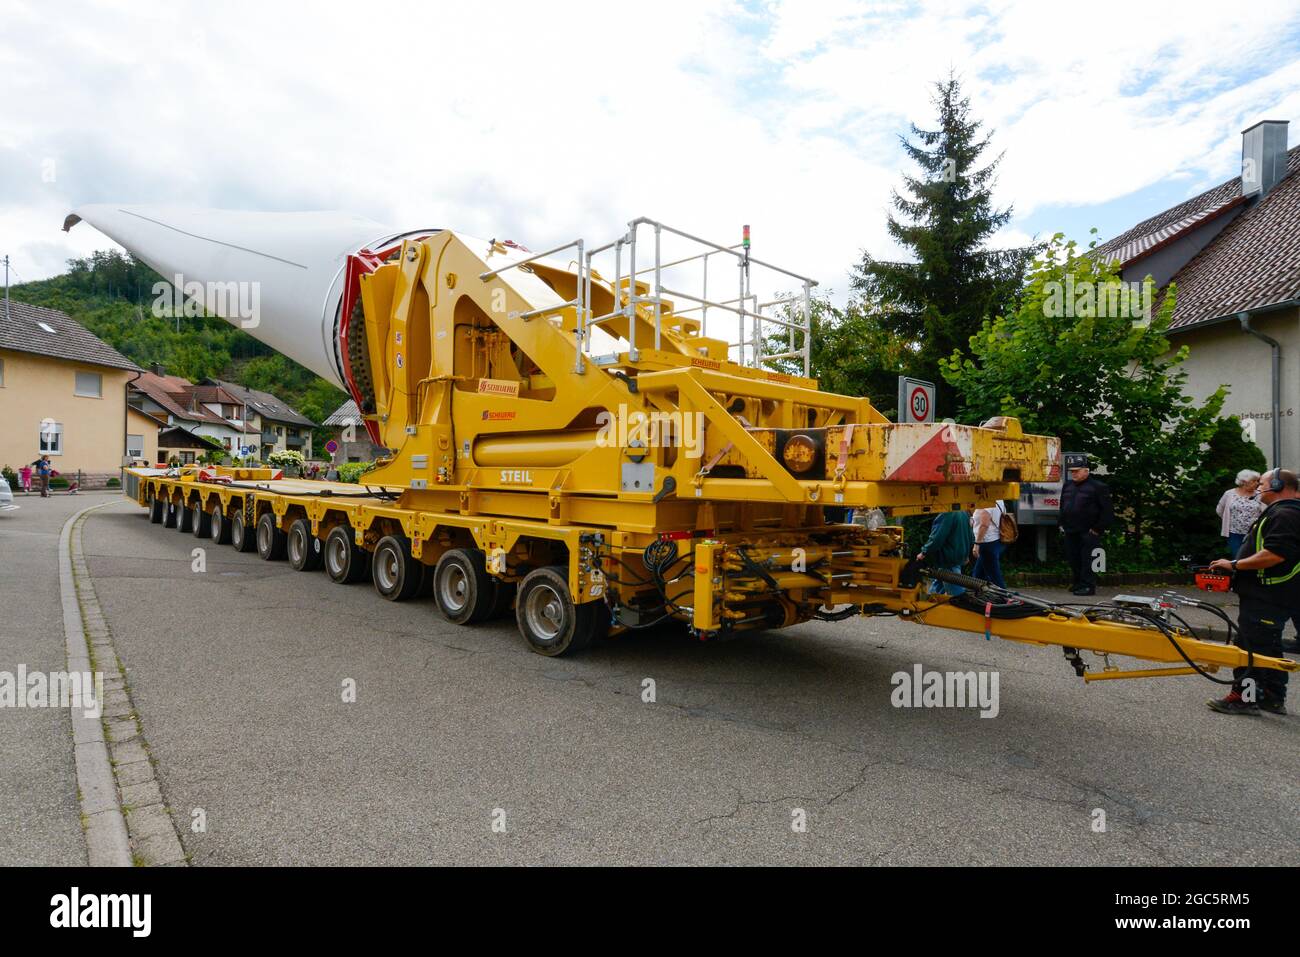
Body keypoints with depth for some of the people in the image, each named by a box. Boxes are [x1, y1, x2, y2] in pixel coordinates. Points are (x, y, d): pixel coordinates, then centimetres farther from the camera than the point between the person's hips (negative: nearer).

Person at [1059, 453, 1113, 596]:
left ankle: (1088, 586, 0)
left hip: (1088, 532, -7)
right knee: (1073, 559, 11)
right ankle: (1078, 583, 24)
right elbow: (1062, 506, 26)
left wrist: (1097, 529, -11)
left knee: (1087, 559, -6)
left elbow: (1106, 511, -8)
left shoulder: (1098, 487, -6)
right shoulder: (1067, 486, 15)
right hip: (1070, 532, 7)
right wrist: (1062, 524, 17)